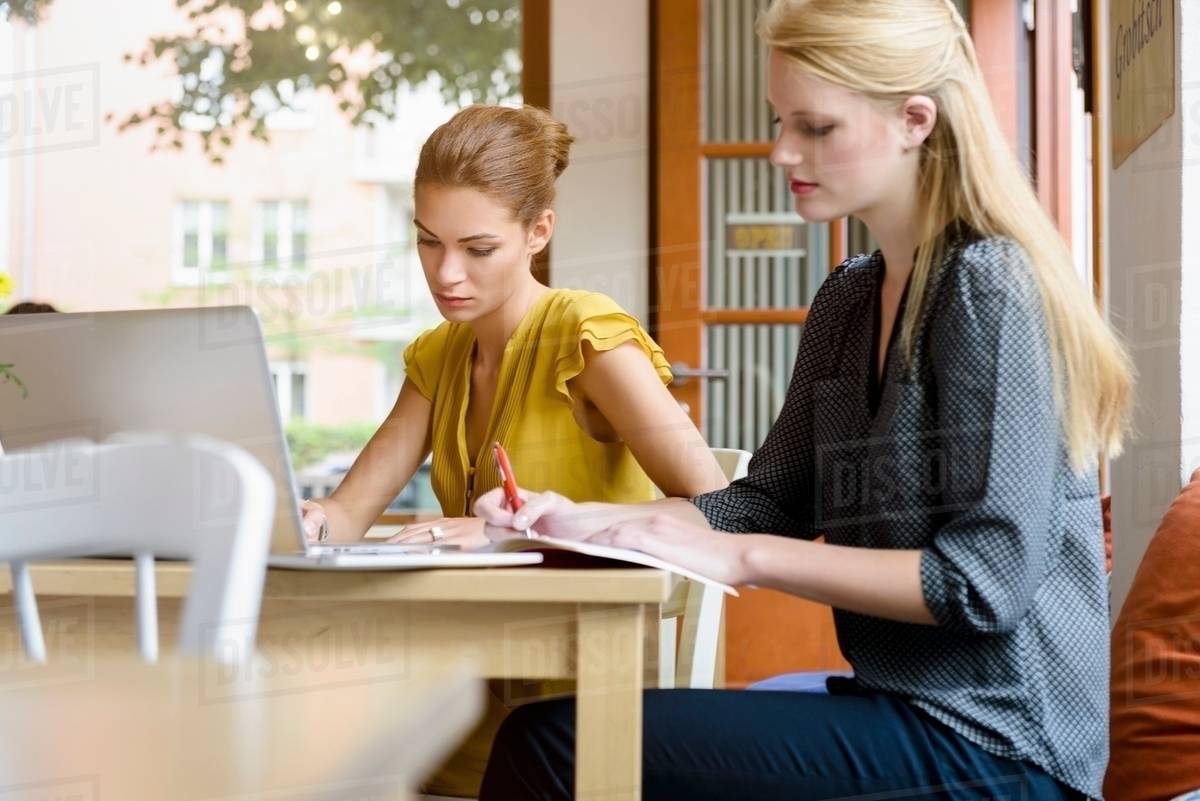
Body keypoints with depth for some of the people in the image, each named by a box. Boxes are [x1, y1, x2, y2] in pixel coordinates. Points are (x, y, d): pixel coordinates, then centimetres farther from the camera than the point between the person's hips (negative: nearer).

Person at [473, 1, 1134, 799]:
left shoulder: (988, 286, -14)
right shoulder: (846, 301, 11)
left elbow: (988, 578, -20)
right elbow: (774, 502, 11)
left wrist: (741, 557, -18)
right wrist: (585, 520, -3)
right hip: (902, 698, 8)